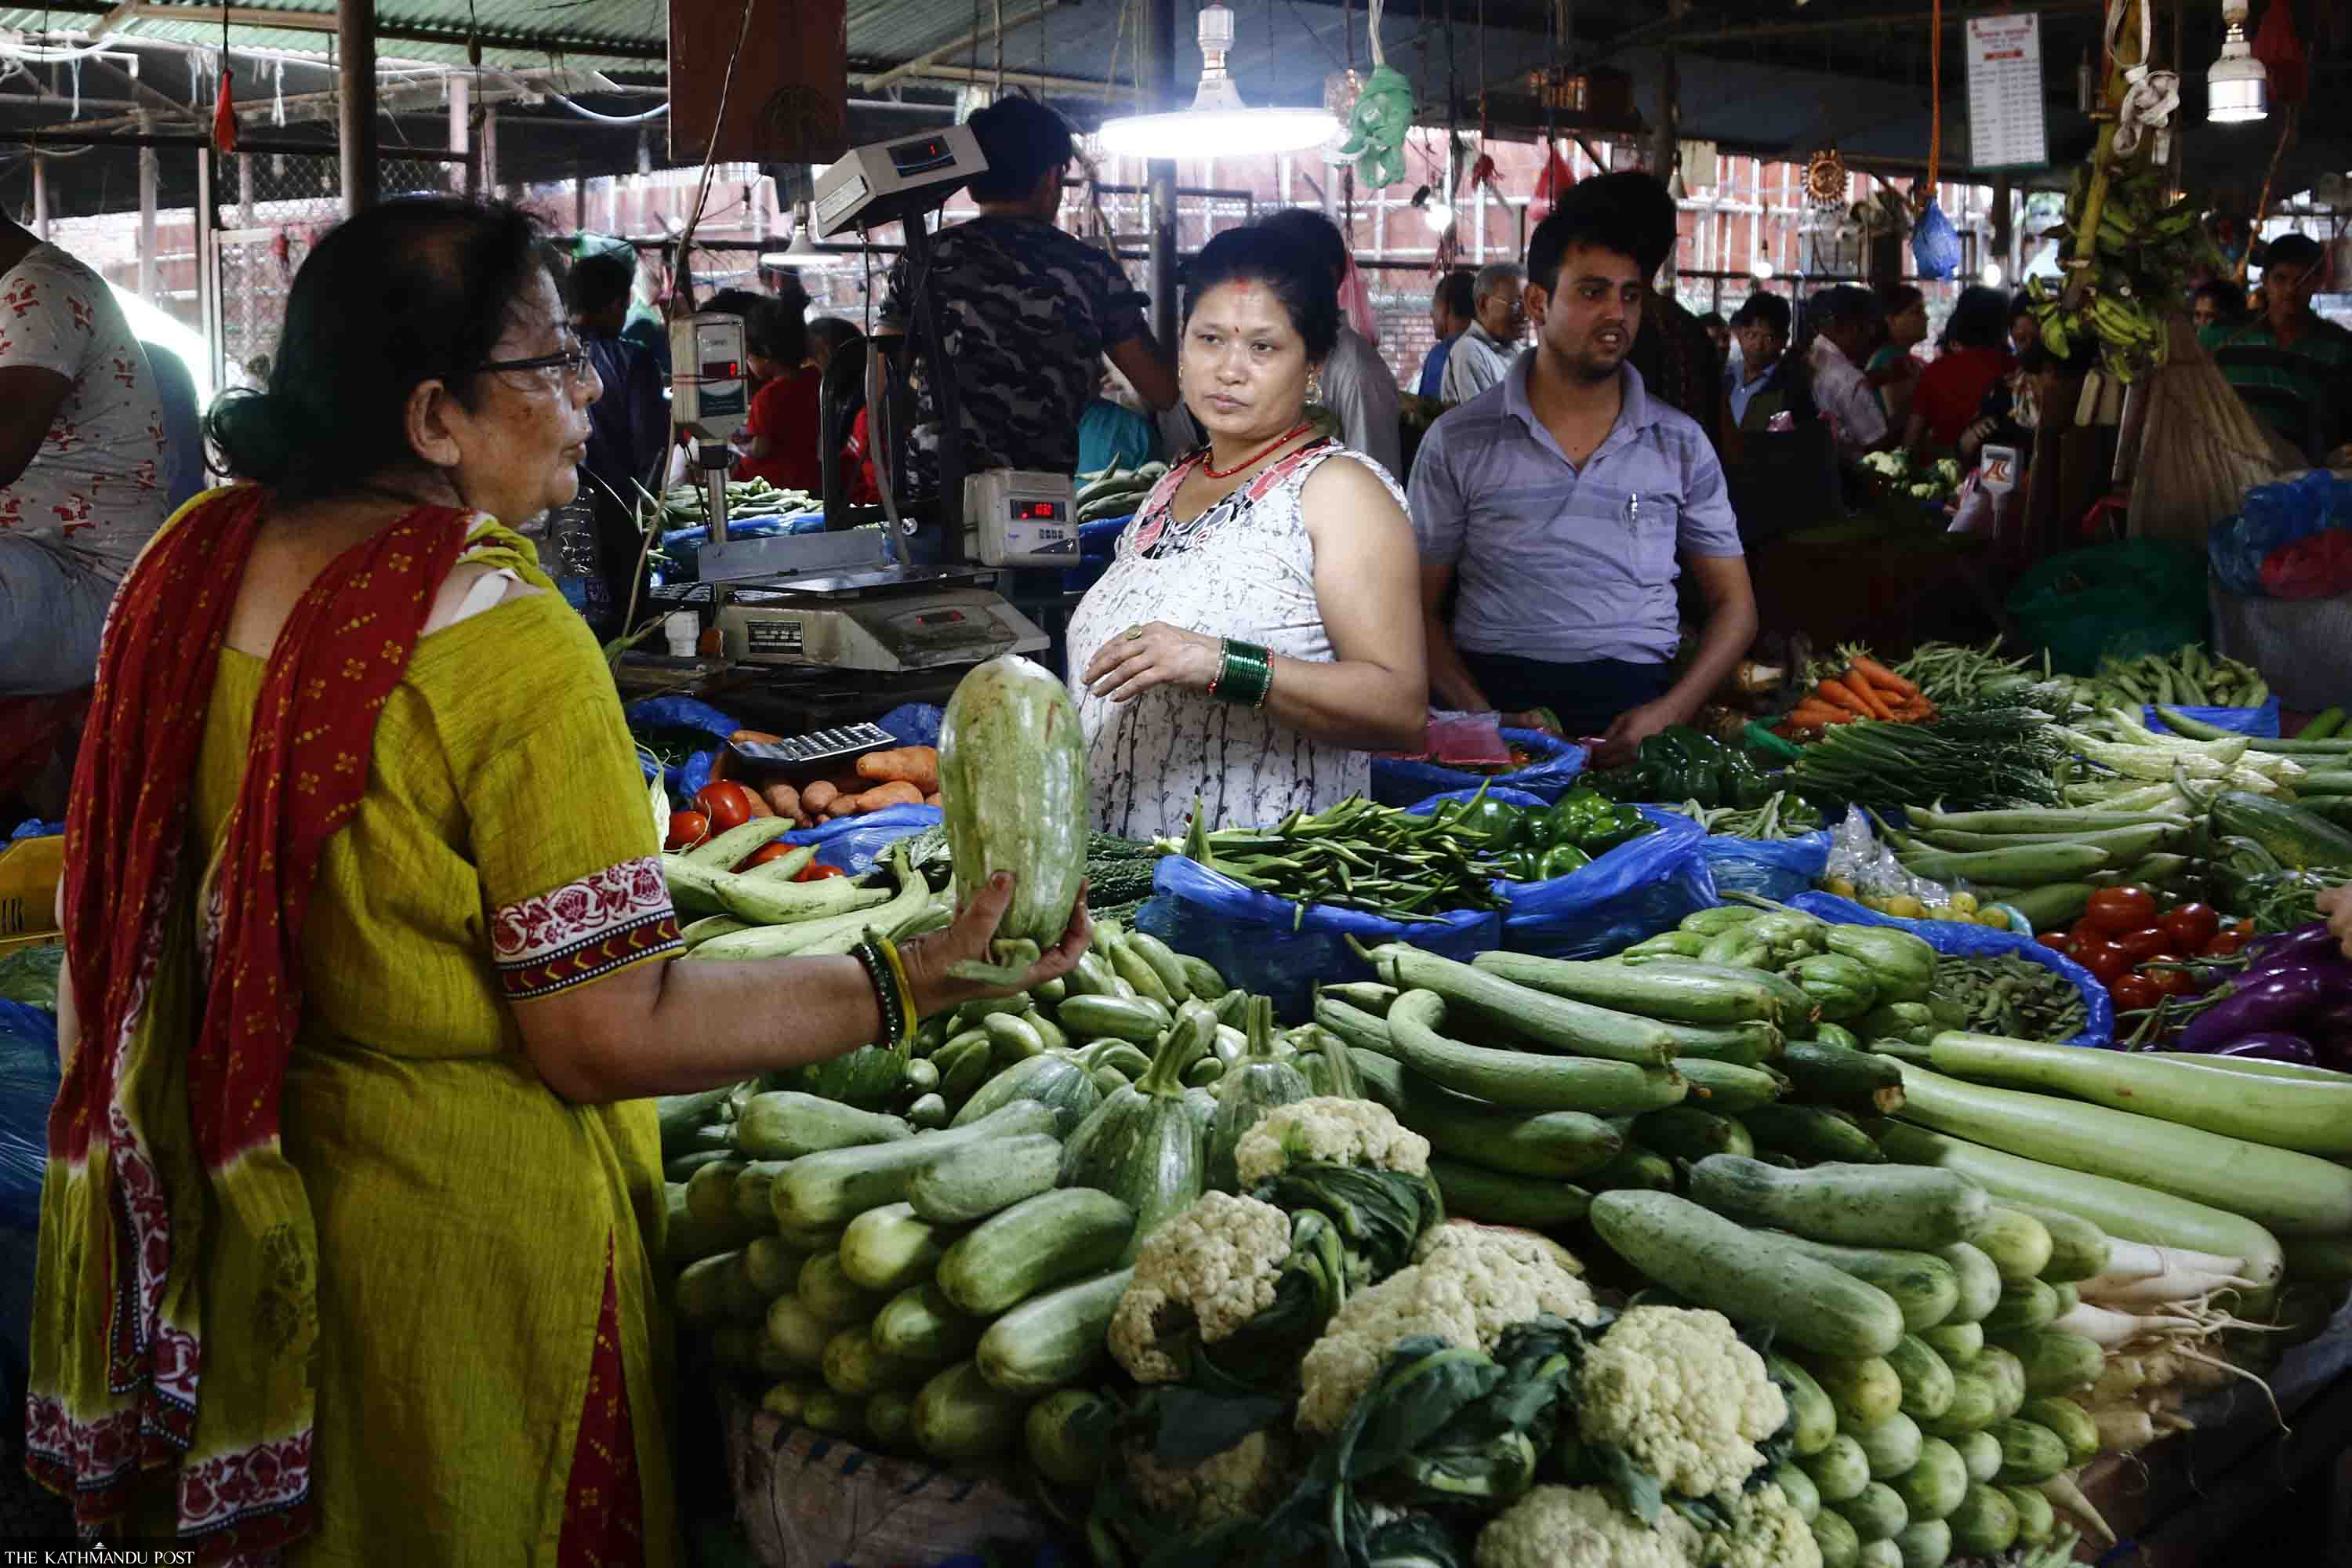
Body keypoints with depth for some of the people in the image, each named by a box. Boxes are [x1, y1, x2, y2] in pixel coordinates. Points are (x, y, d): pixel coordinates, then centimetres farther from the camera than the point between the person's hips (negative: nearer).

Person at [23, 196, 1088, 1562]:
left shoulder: (196, 558, -4)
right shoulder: (511, 646, -27)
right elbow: (611, 1034, -25)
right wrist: (909, 984, -22)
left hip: (231, 1198, 7)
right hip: (455, 1223, -6)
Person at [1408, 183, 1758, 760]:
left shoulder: (1681, 445, 11)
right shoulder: (1458, 443, 6)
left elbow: (1734, 605, 14)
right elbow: (1419, 607, 6)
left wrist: (1669, 712, -5)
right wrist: (1489, 720, -11)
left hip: (1636, 704, 2)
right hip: (1492, 695, -1)